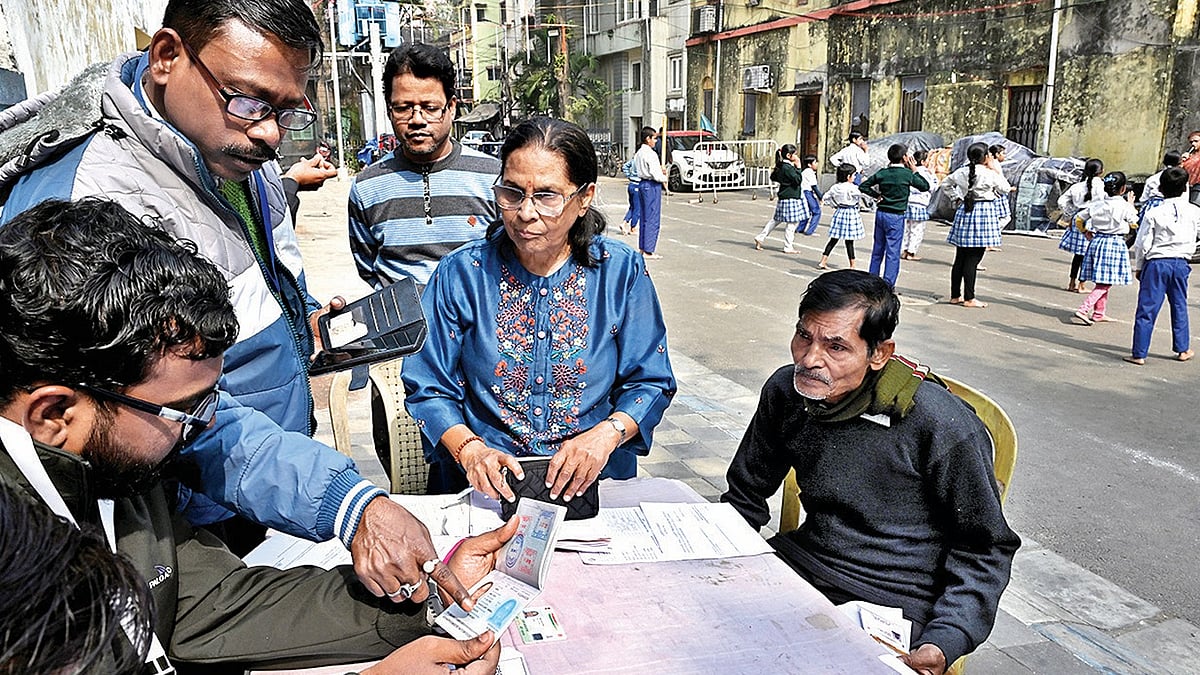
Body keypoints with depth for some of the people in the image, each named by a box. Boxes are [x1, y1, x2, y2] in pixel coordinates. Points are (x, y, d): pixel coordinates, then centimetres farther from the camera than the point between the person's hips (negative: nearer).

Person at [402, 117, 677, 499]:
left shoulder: (621, 271, 0)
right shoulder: (462, 274, -1)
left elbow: (650, 381, 5)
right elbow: (428, 388, 2)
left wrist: (607, 433, -14)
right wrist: (469, 450, -16)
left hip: (591, 480, 0)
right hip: (483, 482, 0)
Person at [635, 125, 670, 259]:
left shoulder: (638, 153, 12)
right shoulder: (651, 154, -17)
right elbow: (656, 174, -21)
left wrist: (660, 171, 11)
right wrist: (664, 179, -1)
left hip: (642, 183, 10)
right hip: (652, 186, -10)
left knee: (644, 217, 16)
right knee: (653, 219, -5)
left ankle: (642, 248, 21)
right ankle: (648, 251, -3)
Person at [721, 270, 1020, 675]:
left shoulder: (942, 426, -18)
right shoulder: (785, 391, -3)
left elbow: (985, 548, -5)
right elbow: (744, 496, 12)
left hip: (893, 605, -4)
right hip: (802, 562, 5)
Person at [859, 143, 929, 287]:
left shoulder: (882, 172, 2)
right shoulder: (907, 174, -10)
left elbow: (863, 186, 6)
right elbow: (925, 186, 4)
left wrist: (877, 195, 8)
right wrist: (914, 170, 7)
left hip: (880, 213, 5)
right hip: (895, 216, -5)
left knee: (877, 249, 14)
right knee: (892, 252, 0)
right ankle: (888, 284, -1)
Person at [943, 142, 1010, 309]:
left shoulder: (961, 172, 3)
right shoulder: (990, 174, -13)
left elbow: (945, 184, 17)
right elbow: (1005, 189, -1)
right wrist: (998, 172, 6)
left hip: (965, 210, 6)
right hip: (984, 212, -5)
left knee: (960, 258, 11)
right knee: (973, 259, -3)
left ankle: (955, 296, 16)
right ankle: (969, 298, 0)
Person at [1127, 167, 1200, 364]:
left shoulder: (1153, 213, -9)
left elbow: (1142, 245, -7)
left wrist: (1138, 267, 4)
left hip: (1156, 263, -3)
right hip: (1181, 264, 3)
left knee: (1146, 310, 0)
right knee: (1179, 307, 19)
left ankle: (1139, 354, 0)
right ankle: (1183, 350, 29)